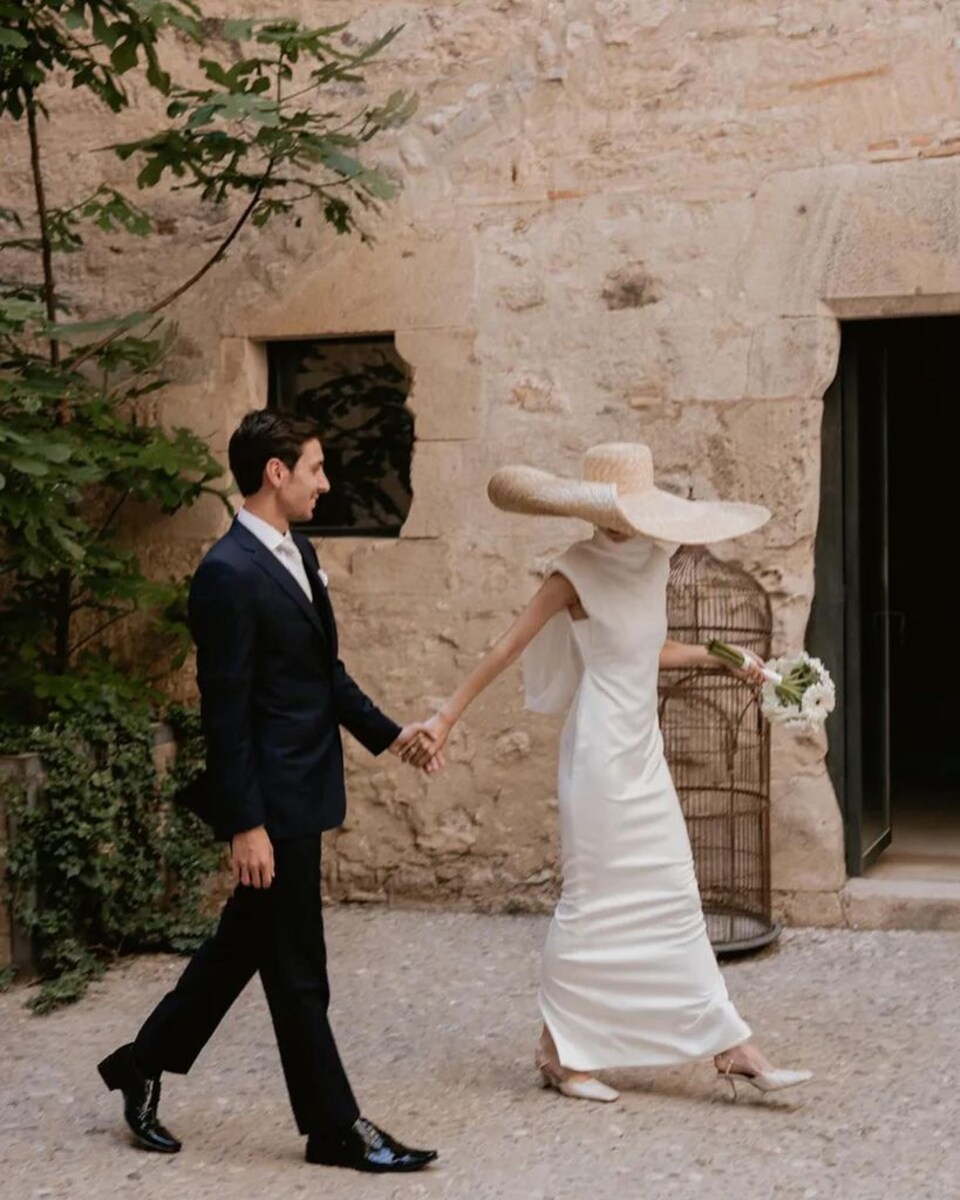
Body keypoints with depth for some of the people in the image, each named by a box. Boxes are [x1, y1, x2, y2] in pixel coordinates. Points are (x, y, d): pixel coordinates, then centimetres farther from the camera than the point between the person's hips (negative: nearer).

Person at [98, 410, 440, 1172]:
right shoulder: (230, 573, -18)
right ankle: (335, 1128, 15)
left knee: (245, 941, 20)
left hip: (302, 790, 9)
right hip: (273, 800, -9)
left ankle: (145, 1063, 35)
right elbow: (226, 711, -19)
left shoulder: (298, 554, 10)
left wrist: (386, 733, 11)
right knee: (297, 971, 3)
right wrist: (245, 825, -19)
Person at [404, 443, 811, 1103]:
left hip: (643, 749, 7)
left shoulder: (652, 557, 7)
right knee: (593, 898, 0)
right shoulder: (578, 571, -13)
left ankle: (730, 1044, 13)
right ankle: (561, 1051, 14)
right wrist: (445, 718, -20)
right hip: (602, 747, -7)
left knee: (674, 896, 9)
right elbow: (506, 648, -15)